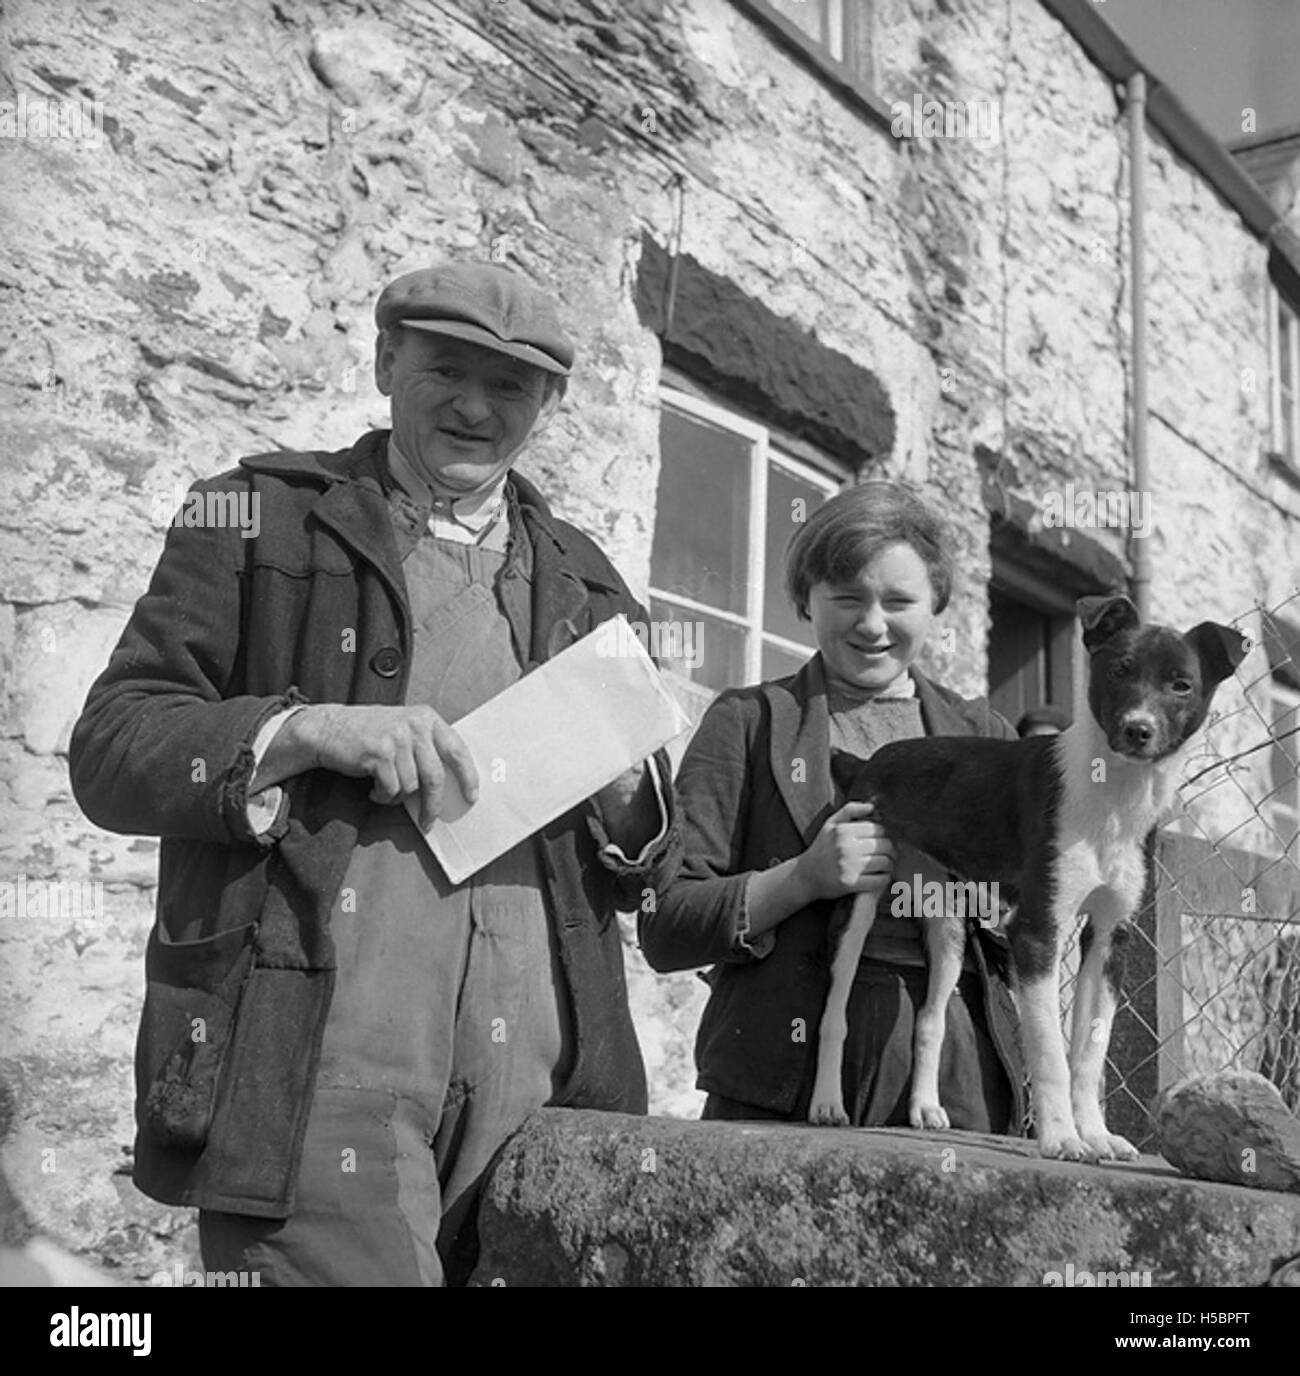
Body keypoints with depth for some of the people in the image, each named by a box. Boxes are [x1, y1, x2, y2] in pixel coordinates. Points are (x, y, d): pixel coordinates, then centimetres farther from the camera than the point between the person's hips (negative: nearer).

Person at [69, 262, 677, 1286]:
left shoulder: (580, 583, 18)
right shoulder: (259, 515, 7)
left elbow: (633, 876, 21)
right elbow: (109, 748, 1)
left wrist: (626, 801, -2)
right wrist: (305, 729, -15)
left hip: (528, 1082, 4)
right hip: (316, 1073, -3)